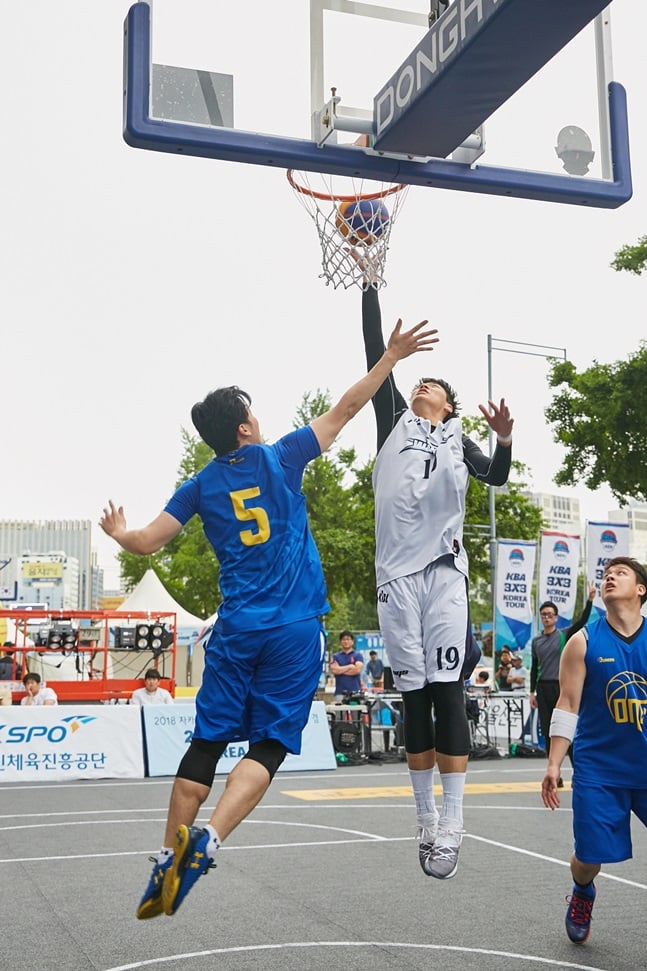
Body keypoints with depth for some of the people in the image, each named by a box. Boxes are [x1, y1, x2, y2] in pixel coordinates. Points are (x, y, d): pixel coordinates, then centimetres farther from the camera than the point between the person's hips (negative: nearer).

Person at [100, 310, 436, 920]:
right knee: (269, 746, 1)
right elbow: (345, 409, 6)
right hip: (296, 630, -2)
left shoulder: (200, 486, 7)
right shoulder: (280, 458, 2)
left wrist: (116, 532, 31)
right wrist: (391, 355, 14)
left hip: (237, 629, 3)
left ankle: (169, 859, 11)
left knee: (207, 743, 10)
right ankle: (206, 840, -16)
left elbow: (146, 543, 9)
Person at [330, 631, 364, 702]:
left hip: (355, 691, -1)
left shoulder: (358, 655, 10)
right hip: (340, 693, 1)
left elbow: (357, 670, -5)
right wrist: (350, 666, -2)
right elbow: (333, 670, -3)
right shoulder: (335, 657, 14)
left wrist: (341, 670, 0)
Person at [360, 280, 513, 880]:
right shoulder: (394, 420, 18)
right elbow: (376, 354, 12)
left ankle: (450, 826, -6)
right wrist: (369, 285, 9)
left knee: (447, 691, -9)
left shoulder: (458, 440, 17)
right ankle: (426, 824, 10)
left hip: (443, 570, -1)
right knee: (413, 697, 2)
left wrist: (505, 441, -18)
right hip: (396, 573, 1)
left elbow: (496, 478, 2)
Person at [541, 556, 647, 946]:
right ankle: (582, 894, 38)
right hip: (599, 771, -1)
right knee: (590, 855, 4)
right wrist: (554, 765, -7)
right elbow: (567, 706, -3)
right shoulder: (584, 642, -2)